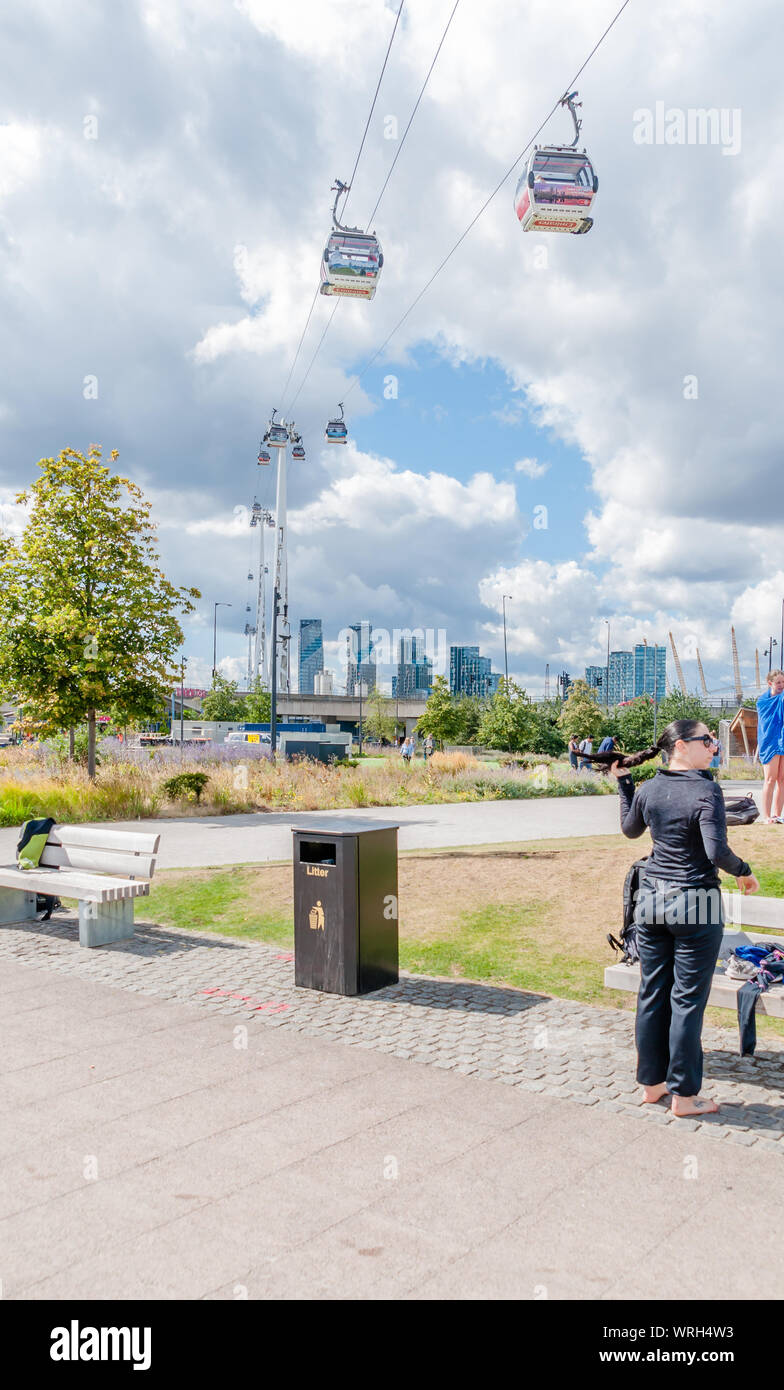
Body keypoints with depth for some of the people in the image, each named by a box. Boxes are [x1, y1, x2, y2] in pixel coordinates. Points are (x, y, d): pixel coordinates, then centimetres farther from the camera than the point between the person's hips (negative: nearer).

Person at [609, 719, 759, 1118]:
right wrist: (744, 871, -4)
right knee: (687, 1000, 5)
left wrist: (622, 782, 25)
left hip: (651, 898, 6)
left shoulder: (647, 790, 2)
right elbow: (717, 851, -23)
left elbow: (630, 830, 19)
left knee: (652, 994, 14)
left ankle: (651, 1083, 26)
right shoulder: (707, 791, -16)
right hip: (695, 904, -6)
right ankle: (684, 1095, 16)